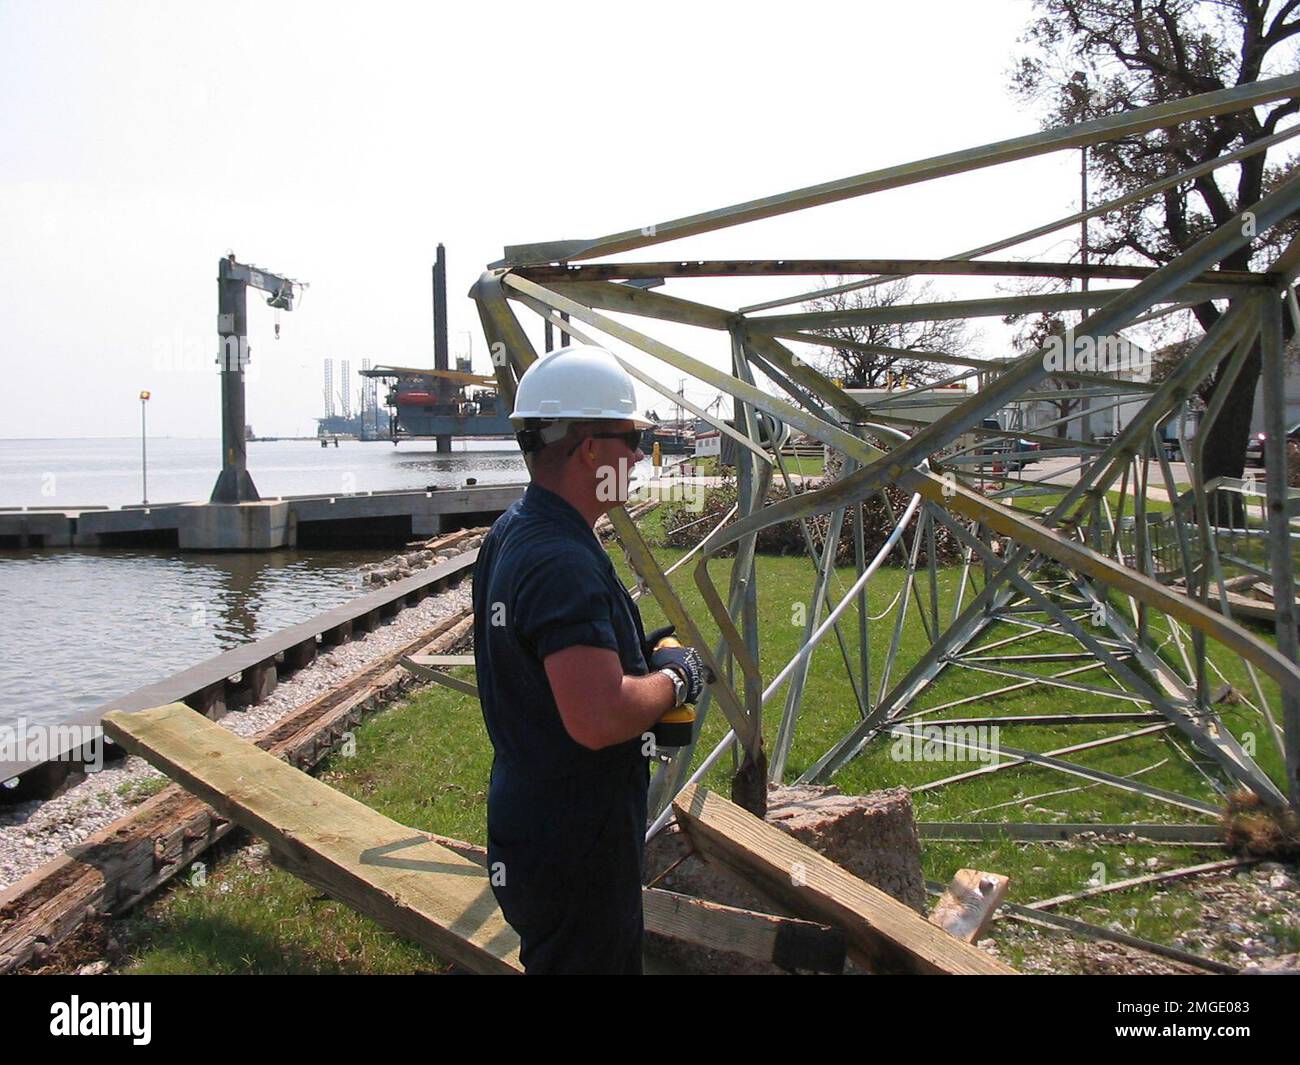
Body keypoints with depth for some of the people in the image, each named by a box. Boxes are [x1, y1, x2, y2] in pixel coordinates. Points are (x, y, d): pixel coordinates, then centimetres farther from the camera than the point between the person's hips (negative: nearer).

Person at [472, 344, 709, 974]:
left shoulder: (511, 534, 7)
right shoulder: (564, 563, -27)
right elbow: (598, 719, -35)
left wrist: (631, 653, 10)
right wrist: (674, 679, -16)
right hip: (574, 854, -10)